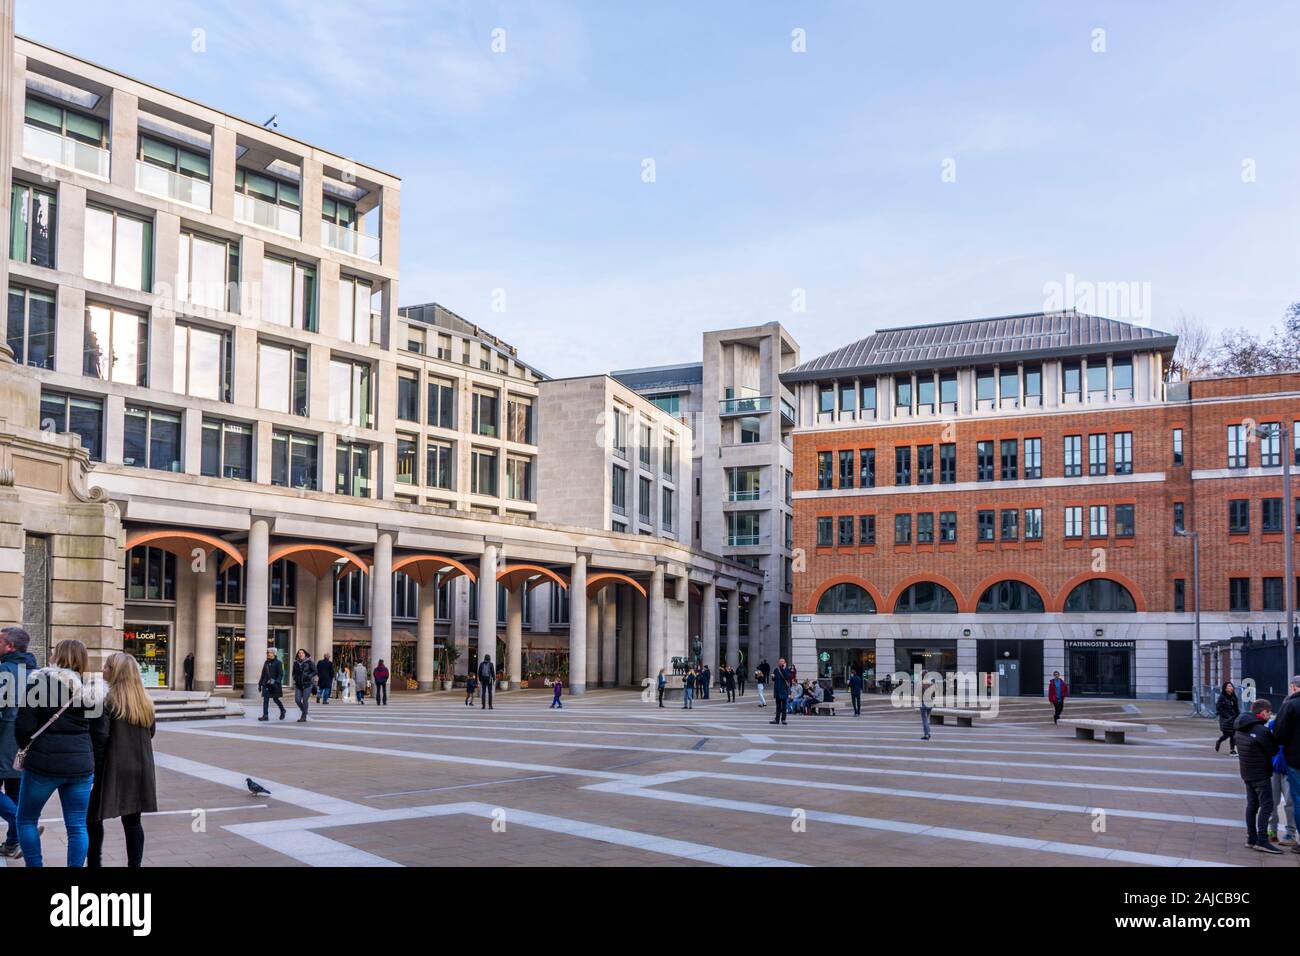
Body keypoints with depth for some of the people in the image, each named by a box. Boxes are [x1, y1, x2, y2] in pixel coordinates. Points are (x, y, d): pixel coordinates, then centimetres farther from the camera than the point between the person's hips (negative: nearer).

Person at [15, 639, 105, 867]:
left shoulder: (40, 681, -7)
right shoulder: (91, 689, 4)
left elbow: (24, 726, -10)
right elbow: (99, 735, 5)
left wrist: (27, 748, 9)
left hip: (43, 762, -3)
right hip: (81, 765, 3)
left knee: (26, 820, 15)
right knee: (77, 826, 8)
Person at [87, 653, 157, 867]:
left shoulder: (109, 700, -10)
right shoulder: (146, 701, 6)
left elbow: (100, 738, -15)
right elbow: (150, 733, 14)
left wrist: (91, 771, -12)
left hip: (113, 768, -5)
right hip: (140, 769, 5)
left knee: (93, 817, 10)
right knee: (133, 821, 8)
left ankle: (94, 862, 11)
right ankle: (134, 864, 8)